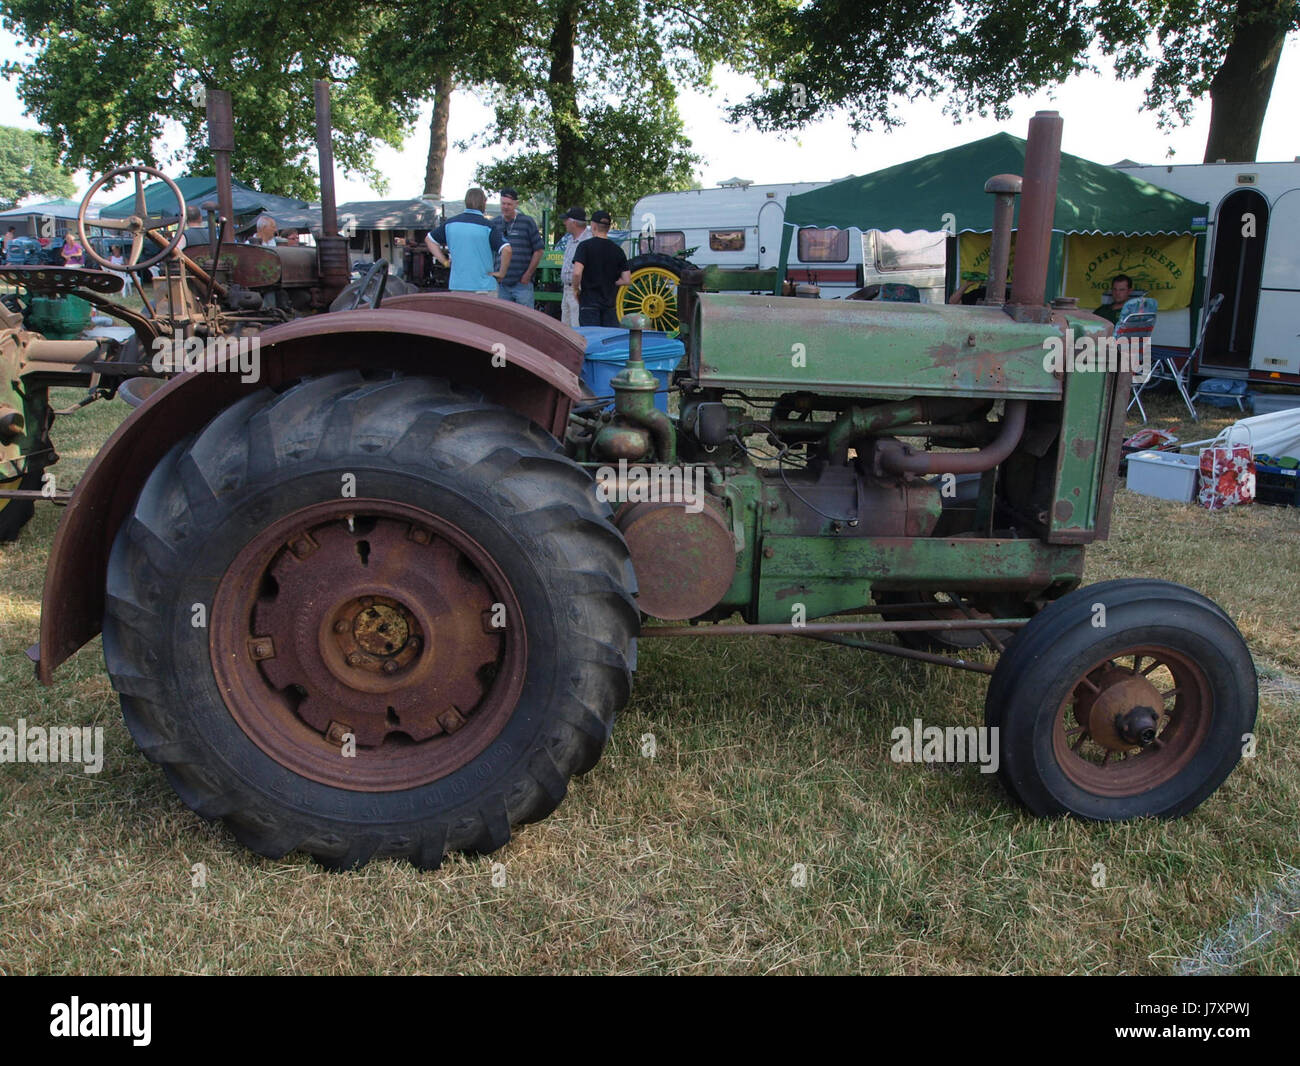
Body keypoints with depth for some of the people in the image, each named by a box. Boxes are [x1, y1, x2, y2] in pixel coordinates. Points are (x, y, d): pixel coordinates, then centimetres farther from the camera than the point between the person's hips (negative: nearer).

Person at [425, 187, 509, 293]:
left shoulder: (450, 223, 6)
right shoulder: (488, 226, -9)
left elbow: (429, 239, 17)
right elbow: (506, 249, -21)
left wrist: (445, 262, 14)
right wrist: (502, 273, -8)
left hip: (457, 285, 4)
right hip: (483, 287, -4)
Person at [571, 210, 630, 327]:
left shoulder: (585, 246, -6)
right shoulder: (617, 250, 6)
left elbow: (577, 273, -19)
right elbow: (627, 280, 4)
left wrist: (576, 289, -2)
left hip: (589, 302, -3)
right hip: (609, 303, 4)